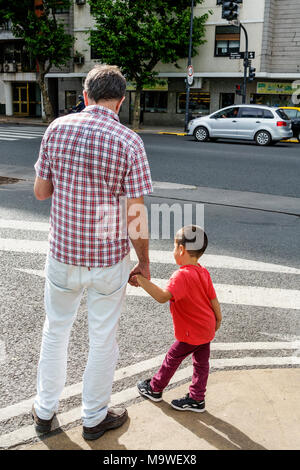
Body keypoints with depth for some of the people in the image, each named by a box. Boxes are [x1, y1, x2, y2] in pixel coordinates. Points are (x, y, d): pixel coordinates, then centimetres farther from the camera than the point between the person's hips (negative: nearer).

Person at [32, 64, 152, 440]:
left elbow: (40, 191, 2)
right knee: (102, 338, 15)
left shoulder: (57, 128, -5)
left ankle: (44, 410, 39)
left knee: (55, 329, 22)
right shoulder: (129, 142, -14)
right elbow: (135, 217, -13)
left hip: (62, 253, 3)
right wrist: (144, 261, 0)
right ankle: (94, 417, 34)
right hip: (109, 258, -2)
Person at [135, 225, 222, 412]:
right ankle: (197, 399, 27)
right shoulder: (204, 272, 0)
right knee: (201, 363, 15)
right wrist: (218, 320, 19)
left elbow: (163, 296, -41)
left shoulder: (181, 276, -27)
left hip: (191, 334, -8)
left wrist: (142, 280, -42)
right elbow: (214, 300, 7)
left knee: (172, 358, 11)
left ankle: (155, 389, 30)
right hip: (207, 329, 8)